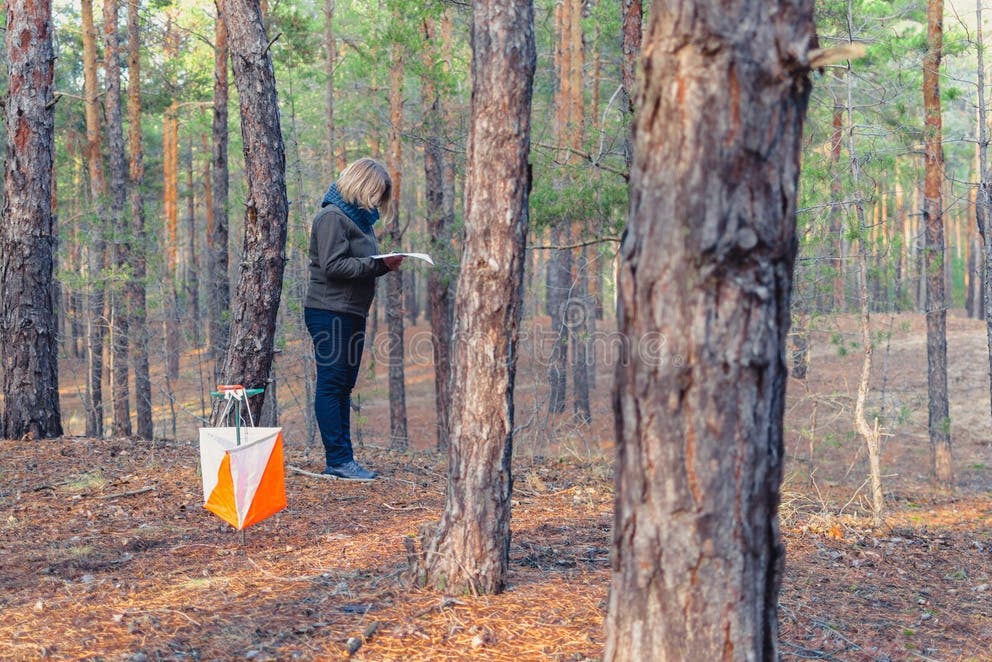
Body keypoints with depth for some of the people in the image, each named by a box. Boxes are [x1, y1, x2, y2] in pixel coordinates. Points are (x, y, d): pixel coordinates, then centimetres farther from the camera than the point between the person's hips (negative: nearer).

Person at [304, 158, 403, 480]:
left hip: (352, 313, 10)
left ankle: (342, 460, 13)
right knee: (332, 384, -7)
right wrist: (379, 264, -20)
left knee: (343, 386, 10)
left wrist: (385, 264, 0)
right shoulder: (332, 217, -11)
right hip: (330, 312, -10)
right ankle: (338, 460, -6)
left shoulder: (359, 217, 19)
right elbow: (333, 266, -20)